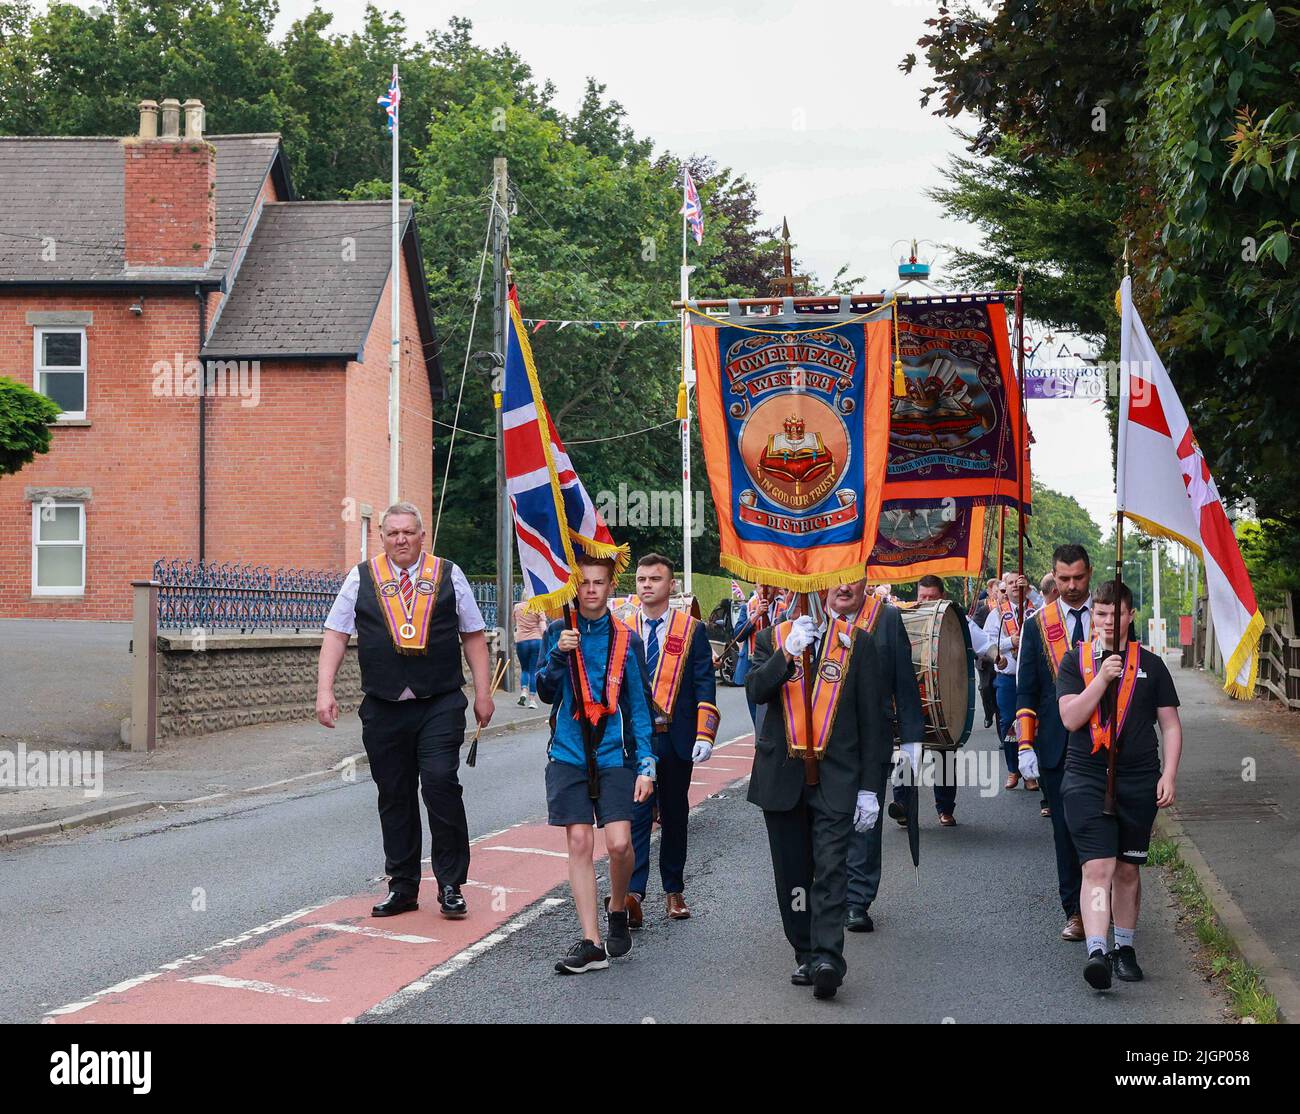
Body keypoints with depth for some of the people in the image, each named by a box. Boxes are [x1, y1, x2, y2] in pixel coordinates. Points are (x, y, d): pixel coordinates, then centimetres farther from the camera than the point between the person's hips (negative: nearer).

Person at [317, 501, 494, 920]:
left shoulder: (449, 575, 9)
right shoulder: (360, 578, 9)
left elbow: (473, 635, 11)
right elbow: (336, 634, 8)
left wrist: (483, 693, 7)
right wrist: (325, 689, -2)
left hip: (440, 704, -2)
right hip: (383, 708, 2)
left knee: (440, 783, -14)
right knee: (394, 797, 6)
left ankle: (451, 885, -3)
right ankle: (403, 888, 17)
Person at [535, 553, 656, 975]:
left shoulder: (626, 640, 4)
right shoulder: (558, 633, 5)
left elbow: (638, 707, 5)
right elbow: (546, 693, -2)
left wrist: (646, 765, -3)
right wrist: (558, 654, -20)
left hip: (614, 756, -1)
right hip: (569, 756, 1)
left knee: (619, 842, -10)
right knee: (579, 843, -2)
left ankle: (617, 912, 19)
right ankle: (591, 943, 2)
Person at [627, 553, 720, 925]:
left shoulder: (692, 630, 4)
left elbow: (704, 685, 0)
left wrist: (704, 735, -9)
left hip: (677, 738, 1)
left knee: (675, 816, 10)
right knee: (636, 813, -10)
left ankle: (674, 891, 20)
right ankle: (633, 893, -16)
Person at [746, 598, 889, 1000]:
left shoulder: (857, 643, 3)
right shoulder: (772, 639, 7)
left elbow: (870, 719, 2)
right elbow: (755, 690, -10)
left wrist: (869, 788, -1)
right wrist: (788, 652, -21)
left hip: (836, 780, -2)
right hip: (782, 777, 2)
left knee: (831, 869, -14)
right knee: (793, 872, 9)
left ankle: (826, 958, -18)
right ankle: (806, 954, 20)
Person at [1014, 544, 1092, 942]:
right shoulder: (1038, 625, 5)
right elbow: (1026, 691, 5)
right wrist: (1025, 746, -3)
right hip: (1056, 746, 1)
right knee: (1066, 830, 4)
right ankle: (1075, 912, 12)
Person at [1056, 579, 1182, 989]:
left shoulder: (1150, 664, 7)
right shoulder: (1075, 662, 4)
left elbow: (1170, 725, 9)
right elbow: (1070, 718, -8)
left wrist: (1168, 776, -1)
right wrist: (1102, 678, -17)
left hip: (1139, 782, 2)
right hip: (1086, 780, -2)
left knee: (1127, 868, 11)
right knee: (1098, 867, -12)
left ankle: (1124, 948, 24)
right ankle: (1096, 952, -19)